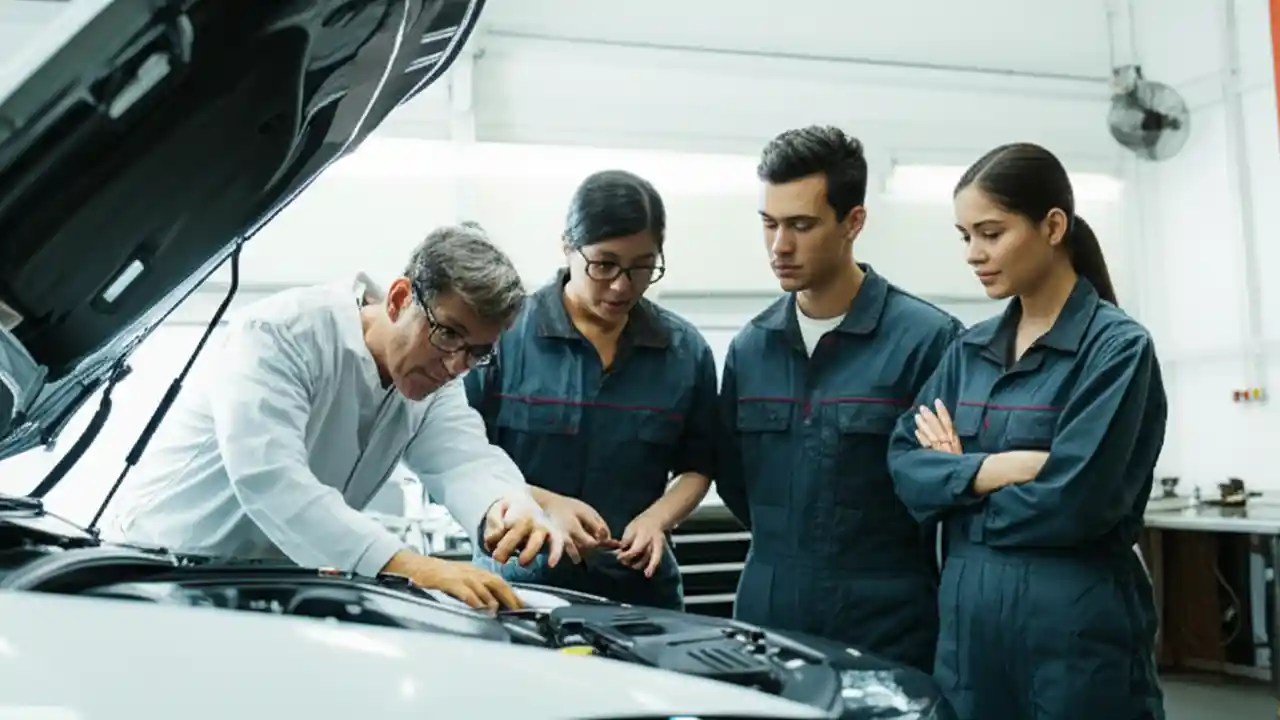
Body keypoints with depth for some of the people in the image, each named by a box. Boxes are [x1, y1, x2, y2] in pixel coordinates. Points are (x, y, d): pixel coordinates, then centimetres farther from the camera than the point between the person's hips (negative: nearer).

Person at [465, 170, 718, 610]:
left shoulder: (685, 351, 4)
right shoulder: (505, 331, -7)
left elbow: (697, 467, 12)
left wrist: (658, 518, -8)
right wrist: (544, 504, -19)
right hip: (518, 584, -2)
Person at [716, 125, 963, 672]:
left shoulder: (928, 338, -11)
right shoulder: (749, 347, 6)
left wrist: (882, 566, -2)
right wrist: (789, 552, 10)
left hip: (887, 631, -4)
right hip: (766, 623, 5)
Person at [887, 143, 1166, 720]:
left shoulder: (1117, 347, -9)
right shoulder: (970, 350, 10)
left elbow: (1071, 501, -18)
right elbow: (905, 464, 0)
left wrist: (958, 476, -5)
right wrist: (1001, 467, -15)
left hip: (1075, 628, -5)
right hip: (967, 617, 6)